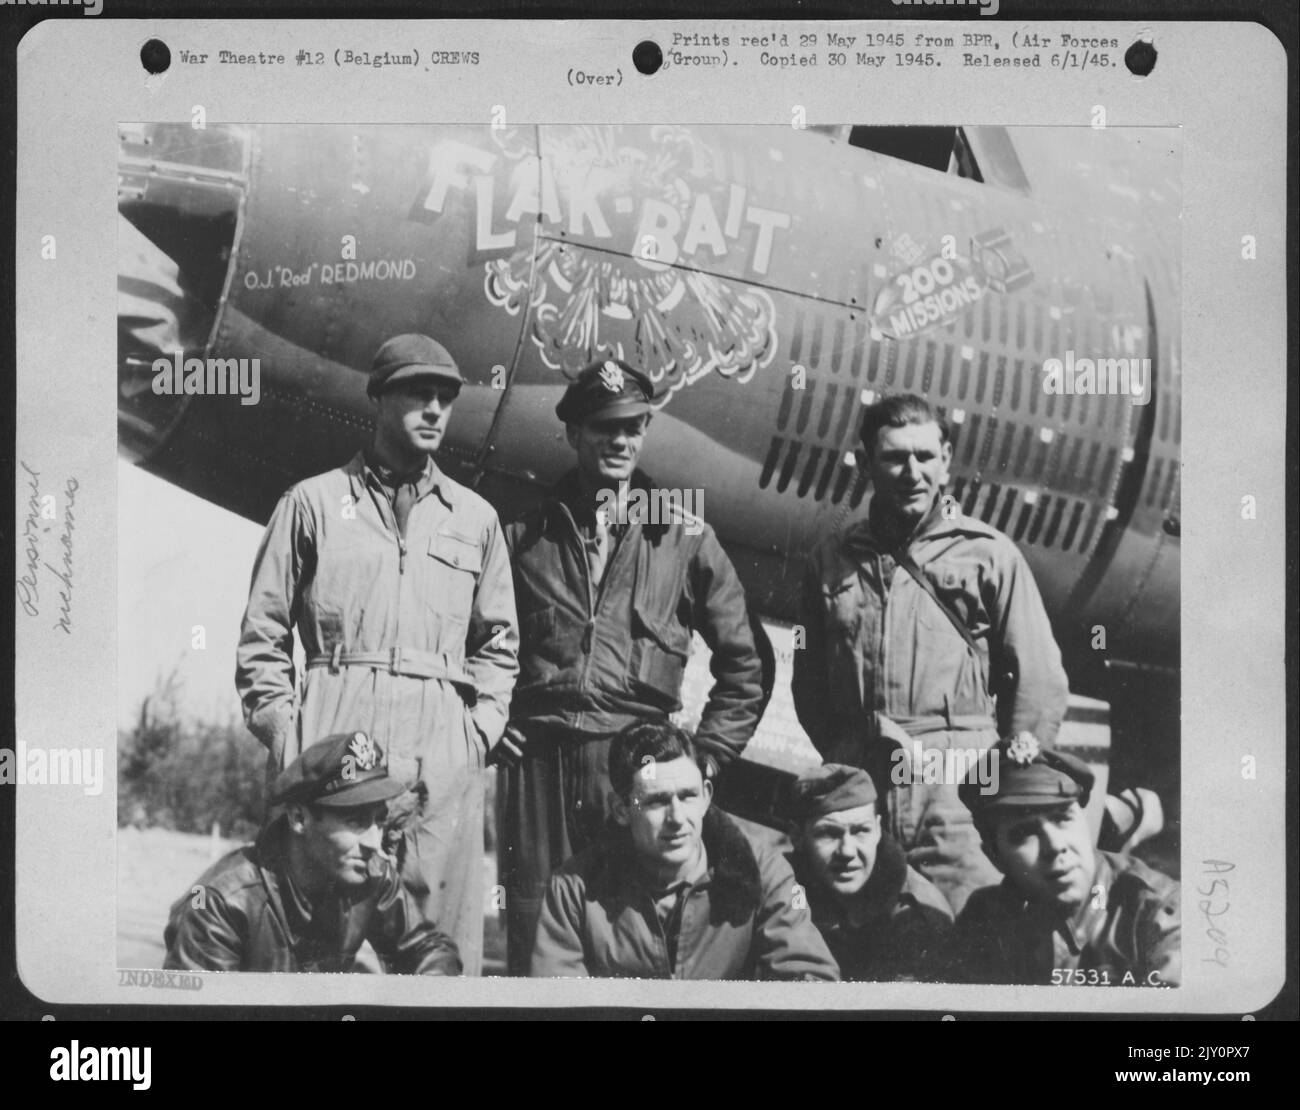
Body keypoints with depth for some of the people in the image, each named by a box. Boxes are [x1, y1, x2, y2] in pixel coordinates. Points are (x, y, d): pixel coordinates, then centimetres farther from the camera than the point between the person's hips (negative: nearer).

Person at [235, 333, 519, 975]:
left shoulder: (475, 518, 19)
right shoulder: (314, 502, 12)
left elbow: (498, 640, 19)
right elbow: (263, 633, 10)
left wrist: (480, 728, 6)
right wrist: (281, 730, 0)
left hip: (445, 754, 2)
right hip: (333, 736, -2)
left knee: (444, 938, -2)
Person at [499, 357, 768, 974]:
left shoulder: (686, 539, 10)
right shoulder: (524, 535, 11)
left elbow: (745, 663, 13)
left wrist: (707, 754, 6)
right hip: (537, 762, 1)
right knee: (534, 936, 2)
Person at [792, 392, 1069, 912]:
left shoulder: (989, 553, 7)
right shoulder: (831, 559, 15)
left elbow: (1040, 681, 5)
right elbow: (810, 679, 19)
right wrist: (838, 763, 9)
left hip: (960, 791, -2)